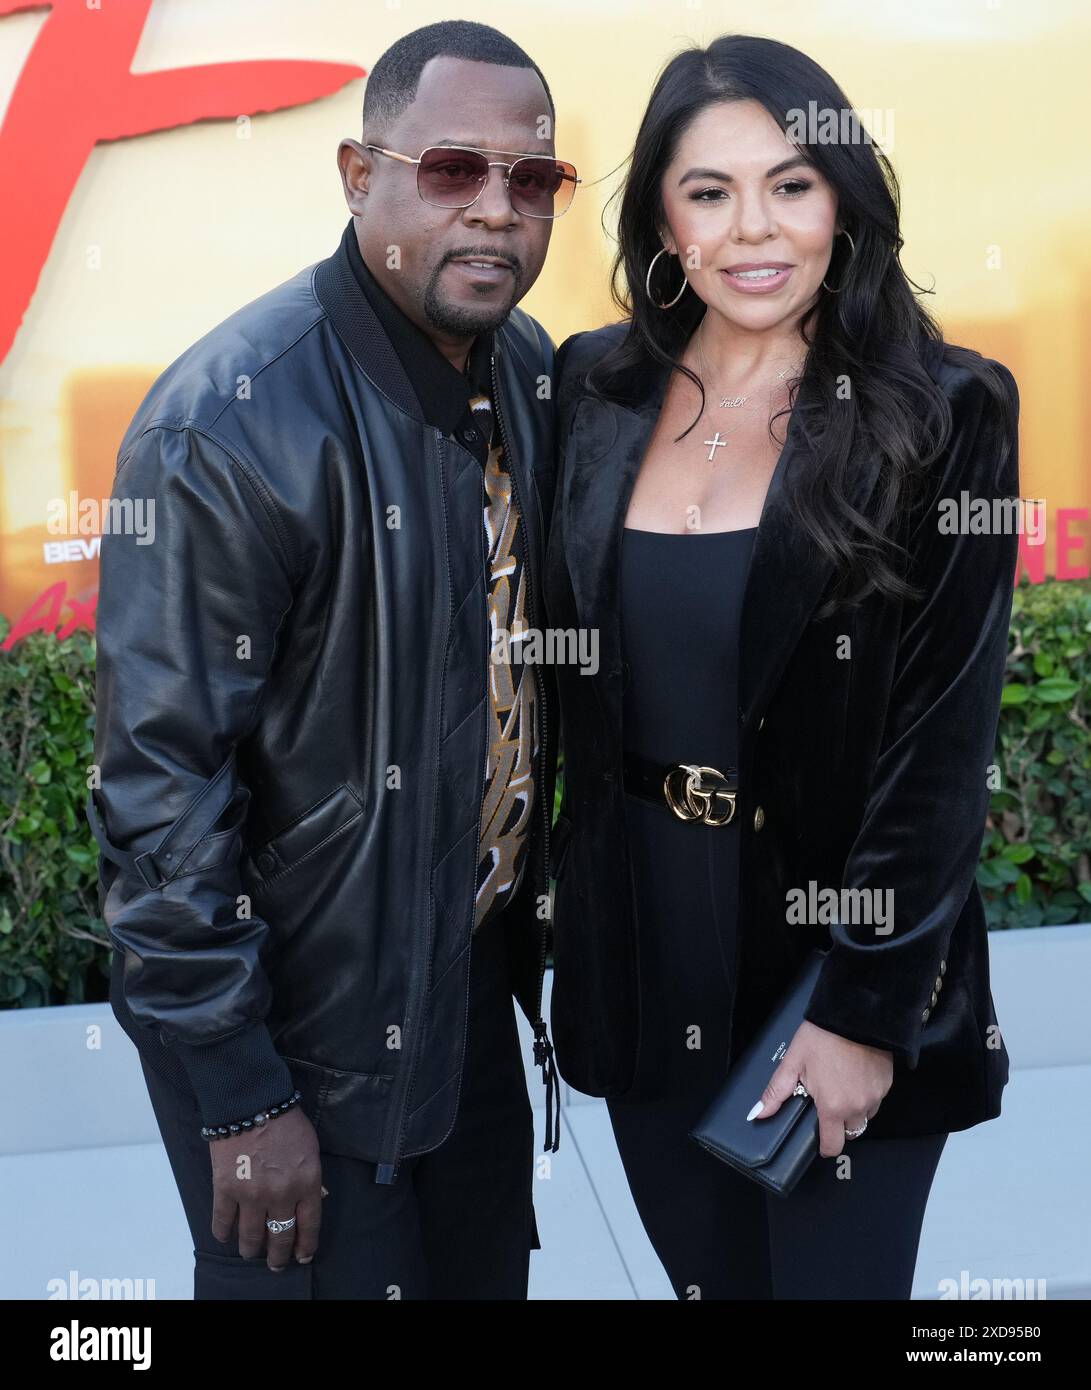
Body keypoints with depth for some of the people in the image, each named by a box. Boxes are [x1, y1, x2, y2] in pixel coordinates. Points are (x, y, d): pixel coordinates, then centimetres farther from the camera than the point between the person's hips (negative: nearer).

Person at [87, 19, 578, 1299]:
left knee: (489, 1276, 24)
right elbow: (159, 778, -22)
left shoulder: (532, 371, -1)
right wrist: (237, 1096, -17)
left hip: (477, 986, 7)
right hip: (302, 1027, -7)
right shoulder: (229, 425, -24)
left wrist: (537, 923, 14)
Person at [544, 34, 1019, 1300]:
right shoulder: (593, 389, 0)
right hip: (637, 938, 4)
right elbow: (562, 665, 7)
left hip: (832, 934, -3)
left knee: (829, 1270, 13)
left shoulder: (942, 416, -11)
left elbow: (945, 736, -12)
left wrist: (867, 1007, -13)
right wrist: (550, 905, 4)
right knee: (700, 1270, 20)